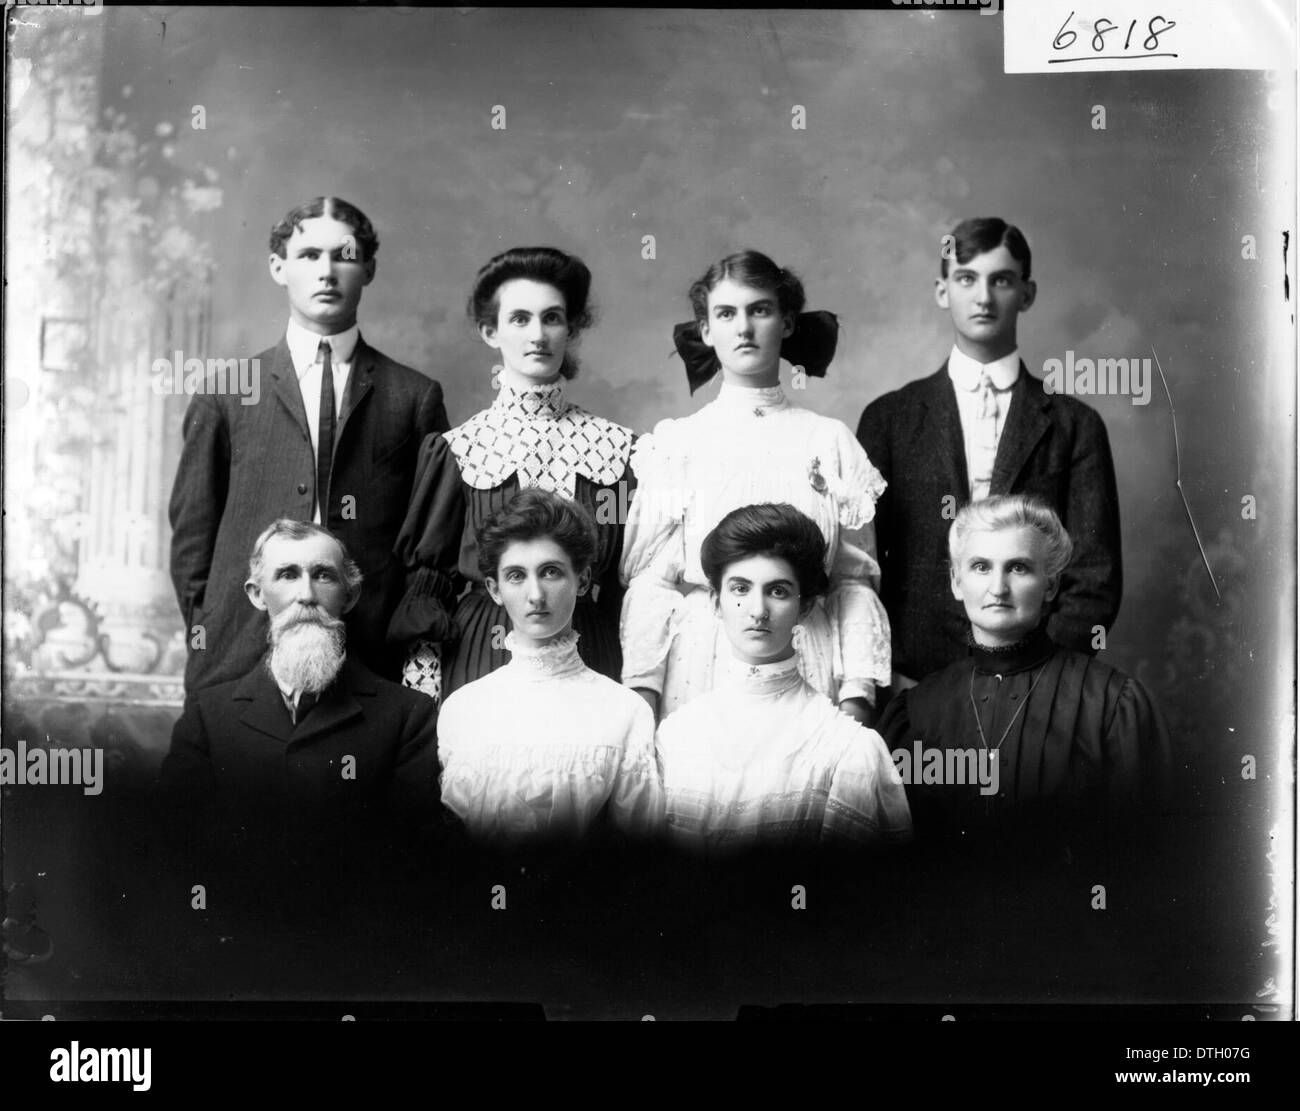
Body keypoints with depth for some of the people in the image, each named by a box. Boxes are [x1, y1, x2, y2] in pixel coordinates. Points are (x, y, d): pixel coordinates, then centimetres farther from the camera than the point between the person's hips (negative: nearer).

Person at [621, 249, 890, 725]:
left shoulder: (830, 440, 7)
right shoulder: (674, 442, 5)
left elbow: (854, 579, 6)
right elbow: (650, 579, 2)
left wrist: (857, 694, -3)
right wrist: (642, 693, -6)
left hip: (807, 672, 1)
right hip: (698, 668, 0)